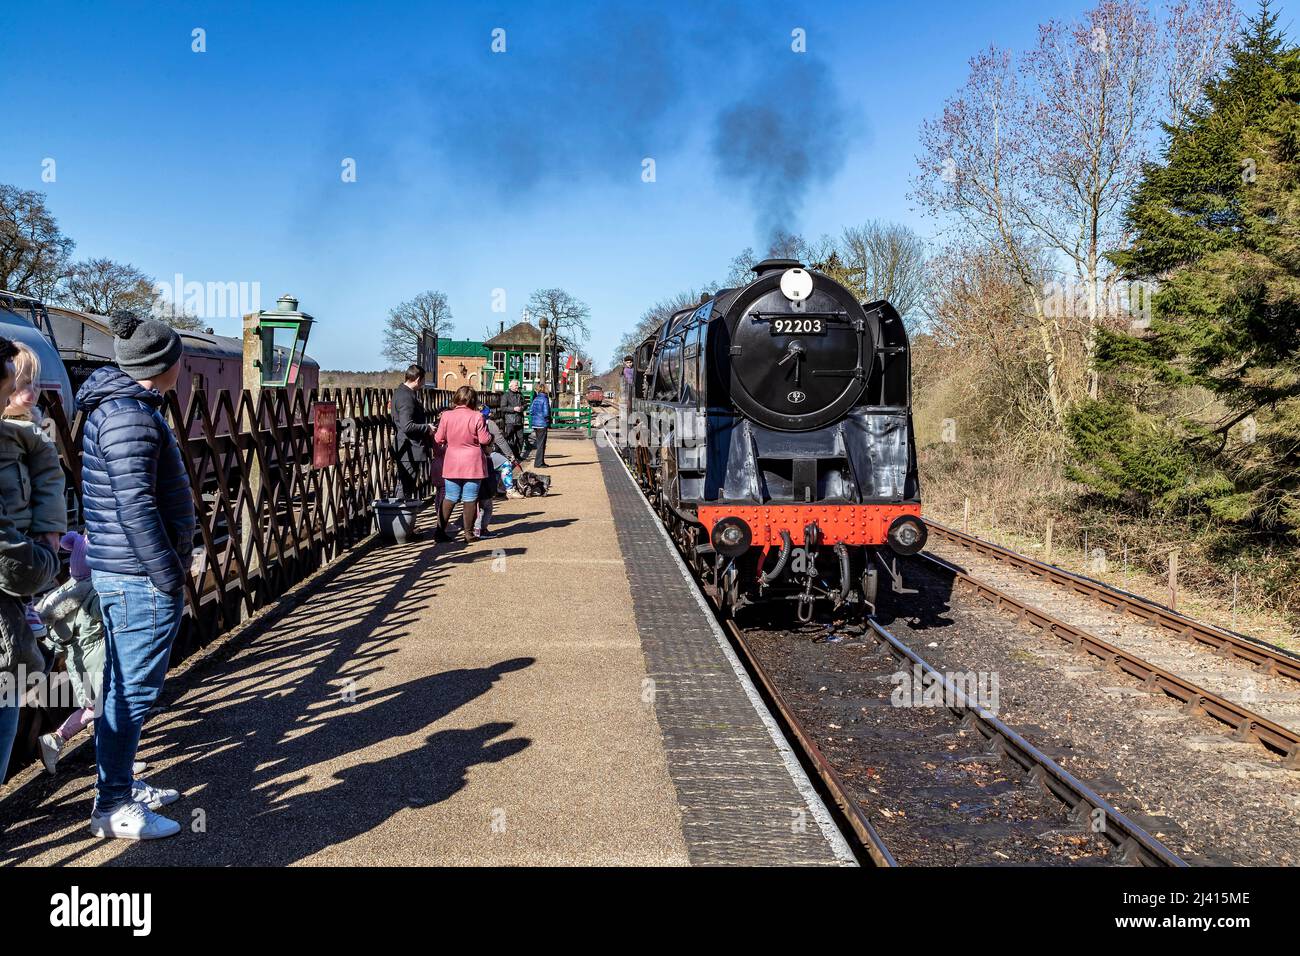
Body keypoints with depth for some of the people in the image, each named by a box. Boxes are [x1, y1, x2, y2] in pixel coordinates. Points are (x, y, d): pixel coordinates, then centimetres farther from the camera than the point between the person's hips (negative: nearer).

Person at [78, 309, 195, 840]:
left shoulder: (118, 406, 15)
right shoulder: (130, 416, -18)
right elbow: (136, 507, -24)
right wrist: (170, 577, -19)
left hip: (117, 576, 11)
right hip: (141, 580, -11)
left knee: (122, 689, 18)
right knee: (132, 692, -2)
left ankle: (122, 784, 31)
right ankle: (113, 808, 7)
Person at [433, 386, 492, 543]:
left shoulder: (446, 416, -3)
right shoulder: (476, 417, -10)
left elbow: (438, 439, 1)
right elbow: (485, 440, -7)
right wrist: (490, 437, 15)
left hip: (452, 463, 3)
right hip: (472, 464, -3)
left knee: (449, 498, 10)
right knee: (470, 499, 3)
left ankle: (440, 531, 10)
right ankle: (468, 534, 7)